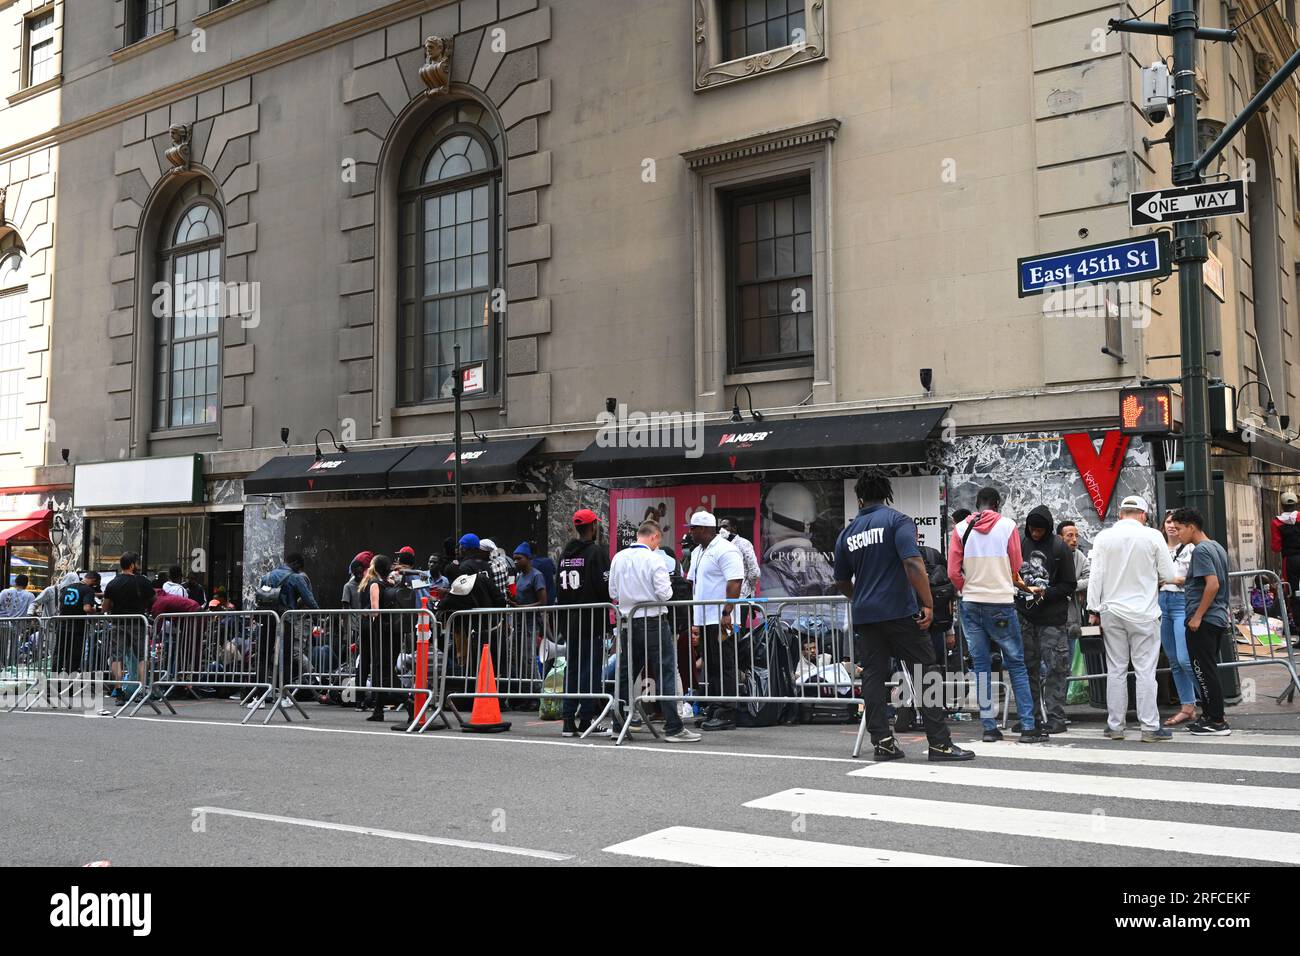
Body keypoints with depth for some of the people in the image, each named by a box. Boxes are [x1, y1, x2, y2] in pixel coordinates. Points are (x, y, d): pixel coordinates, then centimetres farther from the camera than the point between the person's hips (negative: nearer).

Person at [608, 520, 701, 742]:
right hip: (653, 621, -6)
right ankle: (673, 727, -4)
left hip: (630, 622, 6)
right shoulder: (653, 559, -12)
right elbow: (664, 593, -15)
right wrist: (668, 590, 6)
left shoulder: (618, 558, 5)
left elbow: (613, 593, 10)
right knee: (665, 674, -2)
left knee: (628, 674, 14)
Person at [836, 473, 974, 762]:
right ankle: (939, 743, 0)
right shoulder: (898, 521, -4)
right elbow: (913, 563, -19)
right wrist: (928, 604, -14)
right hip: (901, 613, -4)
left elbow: (841, 582, 19)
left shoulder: (847, 533, 11)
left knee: (873, 677, 7)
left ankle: (882, 741, 5)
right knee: (925, 675, 1)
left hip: (865, 616, 5)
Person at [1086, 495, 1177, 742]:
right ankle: (1150, 727, 1)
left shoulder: (1103, 537, 0)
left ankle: (1115, 725, 11)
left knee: (1116, 670, 7)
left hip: (1112, 612, 2)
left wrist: (1094, 610, 5)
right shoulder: (1153, 536, -6)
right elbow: (1169, 575, -2)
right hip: (1144, 612, -2)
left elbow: (1096, 576, 0)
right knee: (1145, 670, 0)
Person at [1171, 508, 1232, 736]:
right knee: (1208, 670, 15)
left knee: (1204, 672, -4)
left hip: (1203, 621, -10)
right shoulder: (1217, 547, 14)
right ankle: (1210, 716, 21)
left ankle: (1217, 722, -1)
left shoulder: (1201, 550, -15)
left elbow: (1213, 585, -23)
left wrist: (1197, 616, -19)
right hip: (1218, 618, 10)